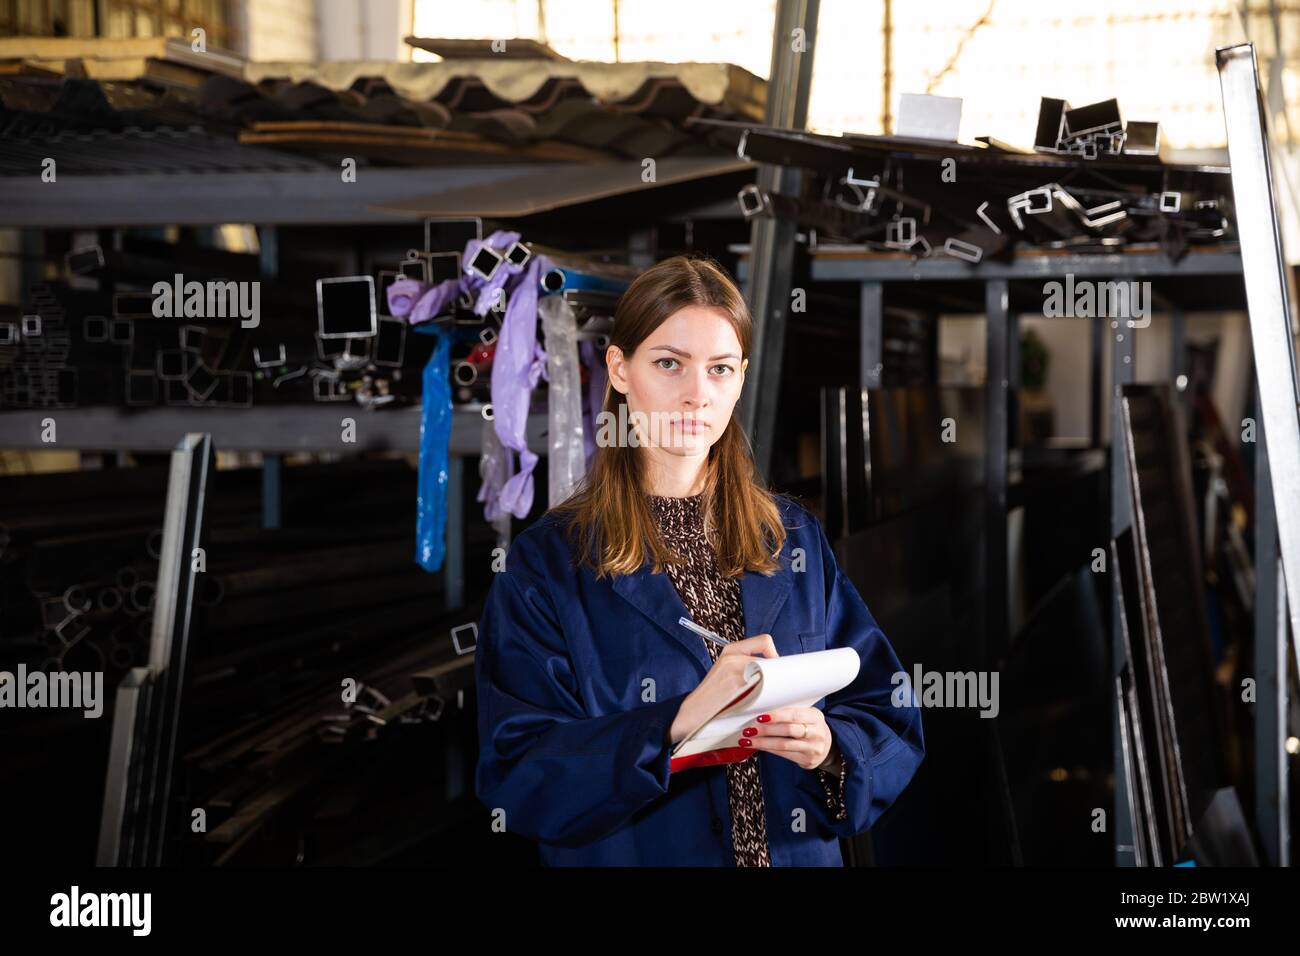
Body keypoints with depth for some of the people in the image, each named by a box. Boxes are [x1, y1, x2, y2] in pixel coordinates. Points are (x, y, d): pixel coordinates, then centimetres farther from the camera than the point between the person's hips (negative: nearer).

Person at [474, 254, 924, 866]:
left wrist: (829, 746, -23)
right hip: (629, 857, -2)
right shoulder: (545, 563, -10)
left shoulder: (794, 539, 0)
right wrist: (678, 723, -30)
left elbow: (894, 723, -2)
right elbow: (516, 780, -18)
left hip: (801, 855, 3)